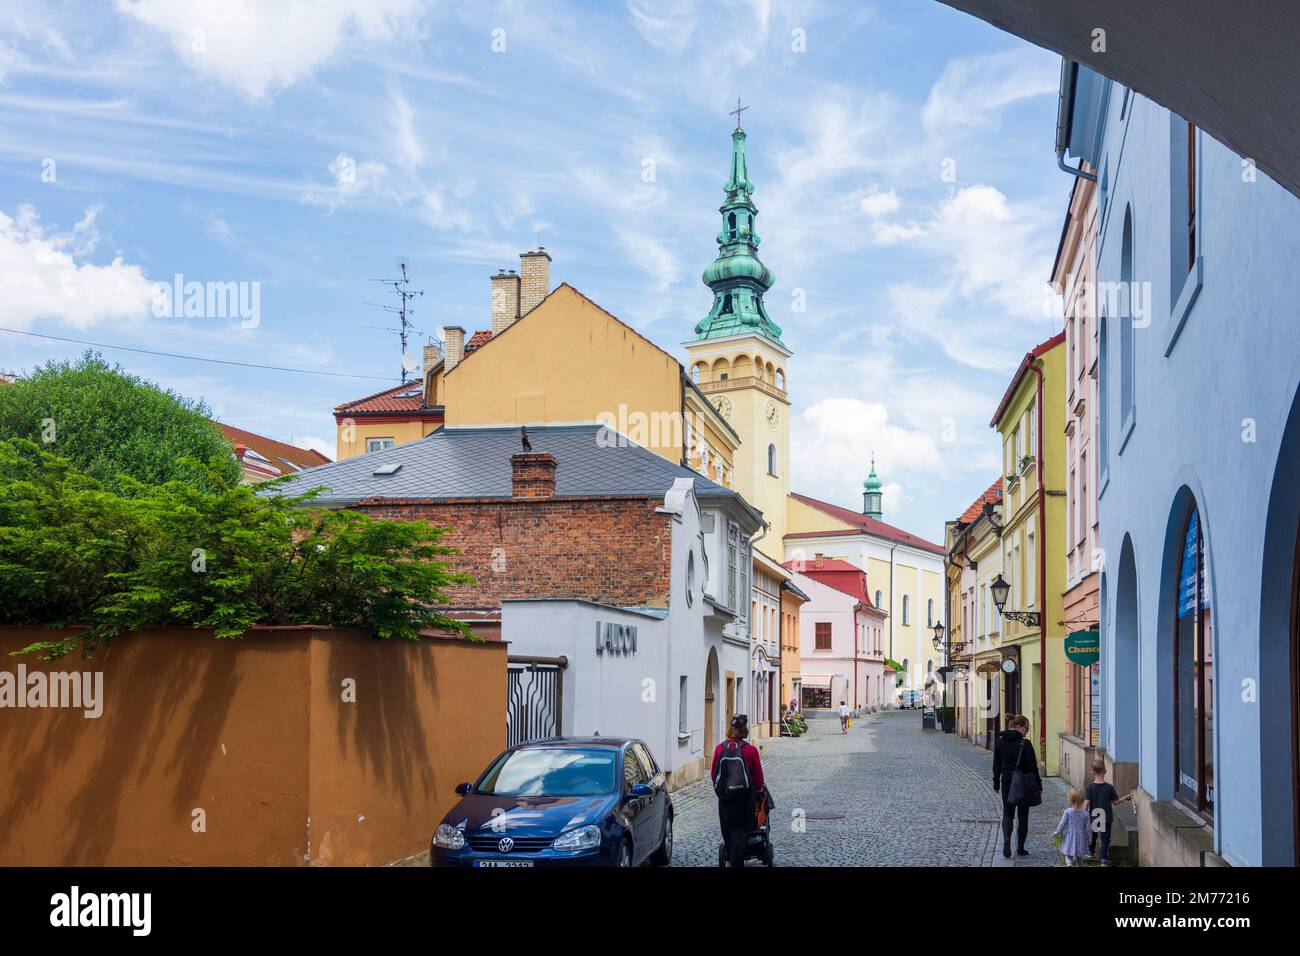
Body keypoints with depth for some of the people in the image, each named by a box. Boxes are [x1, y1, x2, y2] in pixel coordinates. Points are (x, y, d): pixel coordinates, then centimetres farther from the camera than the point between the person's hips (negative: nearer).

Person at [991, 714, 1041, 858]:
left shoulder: (1000, 742, 1)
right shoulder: (1025, 744, -15)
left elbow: (996, 765, 7)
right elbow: (1032, 766, -12)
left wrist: (996, 784, 15)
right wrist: (1038, 785, -3)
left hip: (1006, 783, 3)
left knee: (1007, 814, 11)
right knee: (1023, 816, 10)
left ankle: (1007, 839, -14)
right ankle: (1020, 848, 14)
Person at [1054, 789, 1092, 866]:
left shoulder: (1067, 812, -14)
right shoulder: (1085, 813, -10)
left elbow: (1062, 824, -8)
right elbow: (1087, 827, -4)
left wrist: (1057, 832, 8)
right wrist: (1088, 838, 9)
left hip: (1069, 837, -1)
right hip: (1081, 838, 1)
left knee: (1068, 854, 5)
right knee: (1080, 856, 17)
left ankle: (1069, 863, -21)